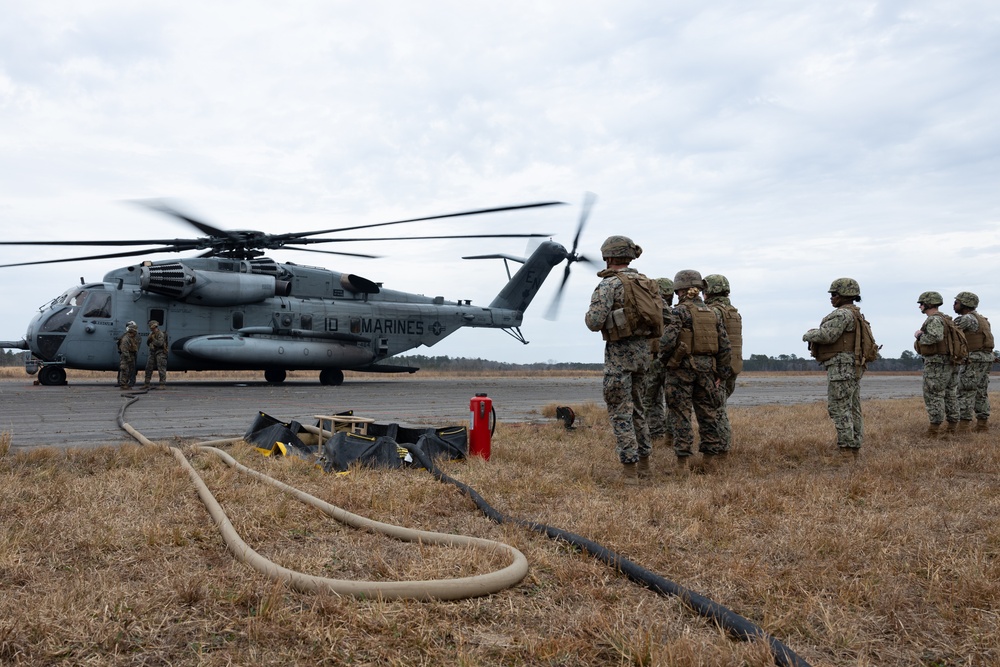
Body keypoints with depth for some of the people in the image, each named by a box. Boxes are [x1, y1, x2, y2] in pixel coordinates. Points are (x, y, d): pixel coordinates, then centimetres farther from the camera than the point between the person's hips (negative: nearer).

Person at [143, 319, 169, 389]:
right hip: (152, 353, 8)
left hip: (160, 353, -8)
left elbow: (160, 344, -22)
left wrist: (153, 339, -17)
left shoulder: (160, 334, -10)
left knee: (161, 369, -9)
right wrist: (149, 338, -4)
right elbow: (148, 343, 14)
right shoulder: (151, 334, 15)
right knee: (148, 368, 8)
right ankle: (146, 384, 14)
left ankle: (162, 384, -9)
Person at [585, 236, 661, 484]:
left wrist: (591, 314, 3)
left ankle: (630, 470, -3)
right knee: (635, 408, 19)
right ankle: (644, 462, 27)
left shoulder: (609, 284, -11)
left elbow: (594, 322, -19)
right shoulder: (646, 283, 10)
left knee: (620, 412, -2)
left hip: (619, 353, -7)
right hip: (642, 350, 7)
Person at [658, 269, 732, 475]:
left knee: (681, 415, 0)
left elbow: (668, 340, -18)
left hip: (682, 368, -5)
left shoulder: (679, 311, -7)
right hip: (707, 369, 5)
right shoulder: (712, 314, 11)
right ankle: (711, 459, 17)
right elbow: (725, 347, 10)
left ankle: (683, 462, 1)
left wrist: (664, 360, 1)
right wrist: (721, 374, 14)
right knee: (708, 414, 12)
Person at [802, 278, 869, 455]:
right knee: (852, 409, 10)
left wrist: (808, 335, -5)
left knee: (839, 409, -8)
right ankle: (855, 447, 13)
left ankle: (845, 450, -8)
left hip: (842, 367, -10)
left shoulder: (843, 313, -14)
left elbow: (827, 335, -24)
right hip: (853, 368, 10)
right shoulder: (856, 315, 19)